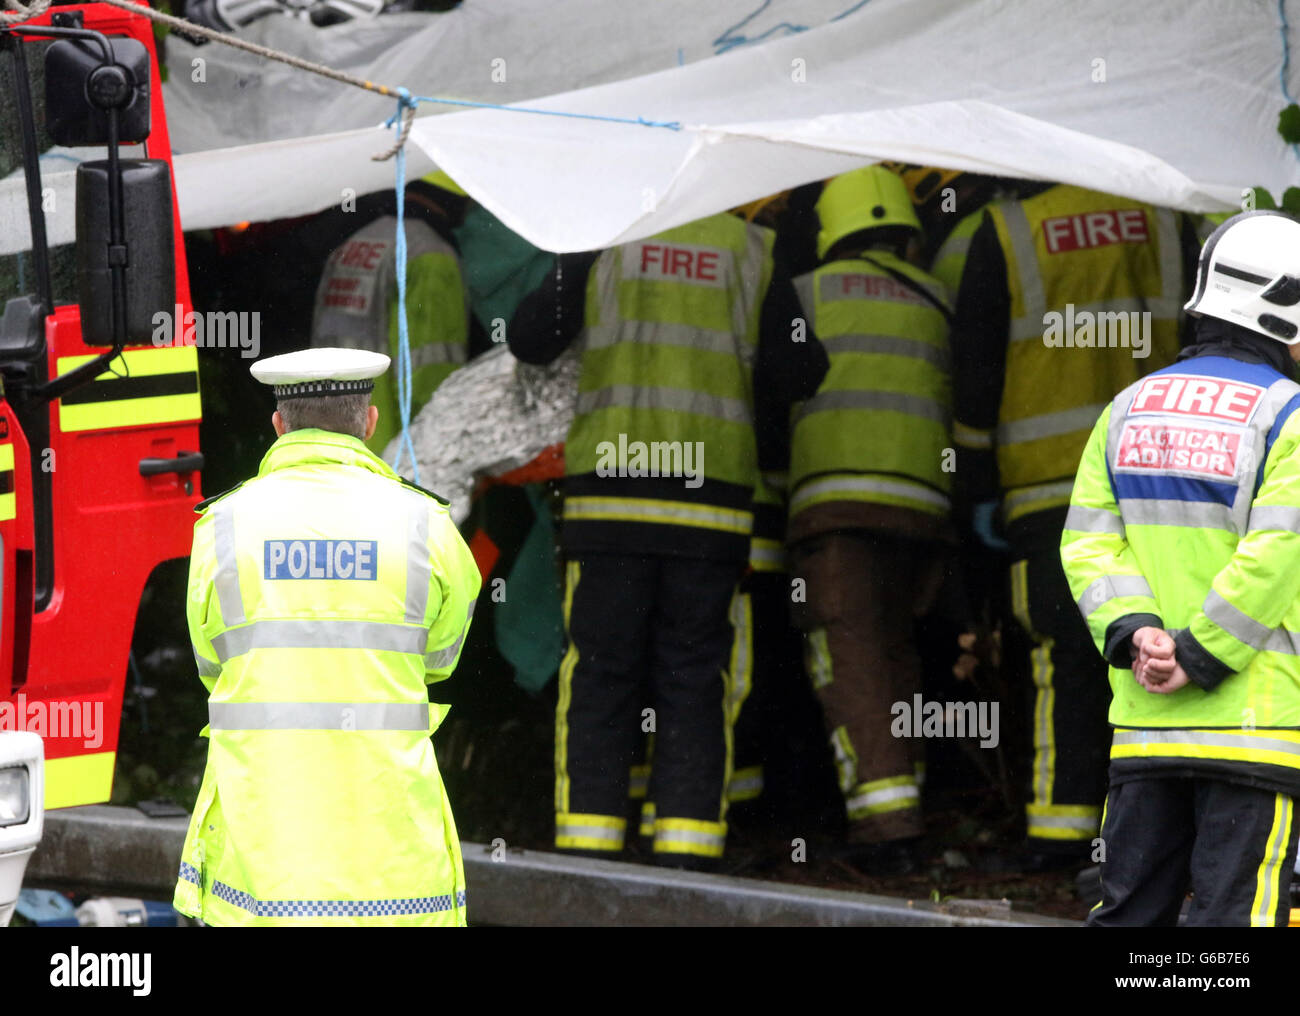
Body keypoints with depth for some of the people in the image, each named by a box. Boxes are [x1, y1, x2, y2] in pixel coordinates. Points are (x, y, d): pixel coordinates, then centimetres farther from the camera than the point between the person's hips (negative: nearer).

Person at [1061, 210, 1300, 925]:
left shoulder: (1130, 408, 12)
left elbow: (1087, 541, 4)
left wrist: (1132, 632, -6)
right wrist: (1197, 658, -13)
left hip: (1143, 725, 6)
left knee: (1129, 909, 11)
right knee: (1234, 914, -5)